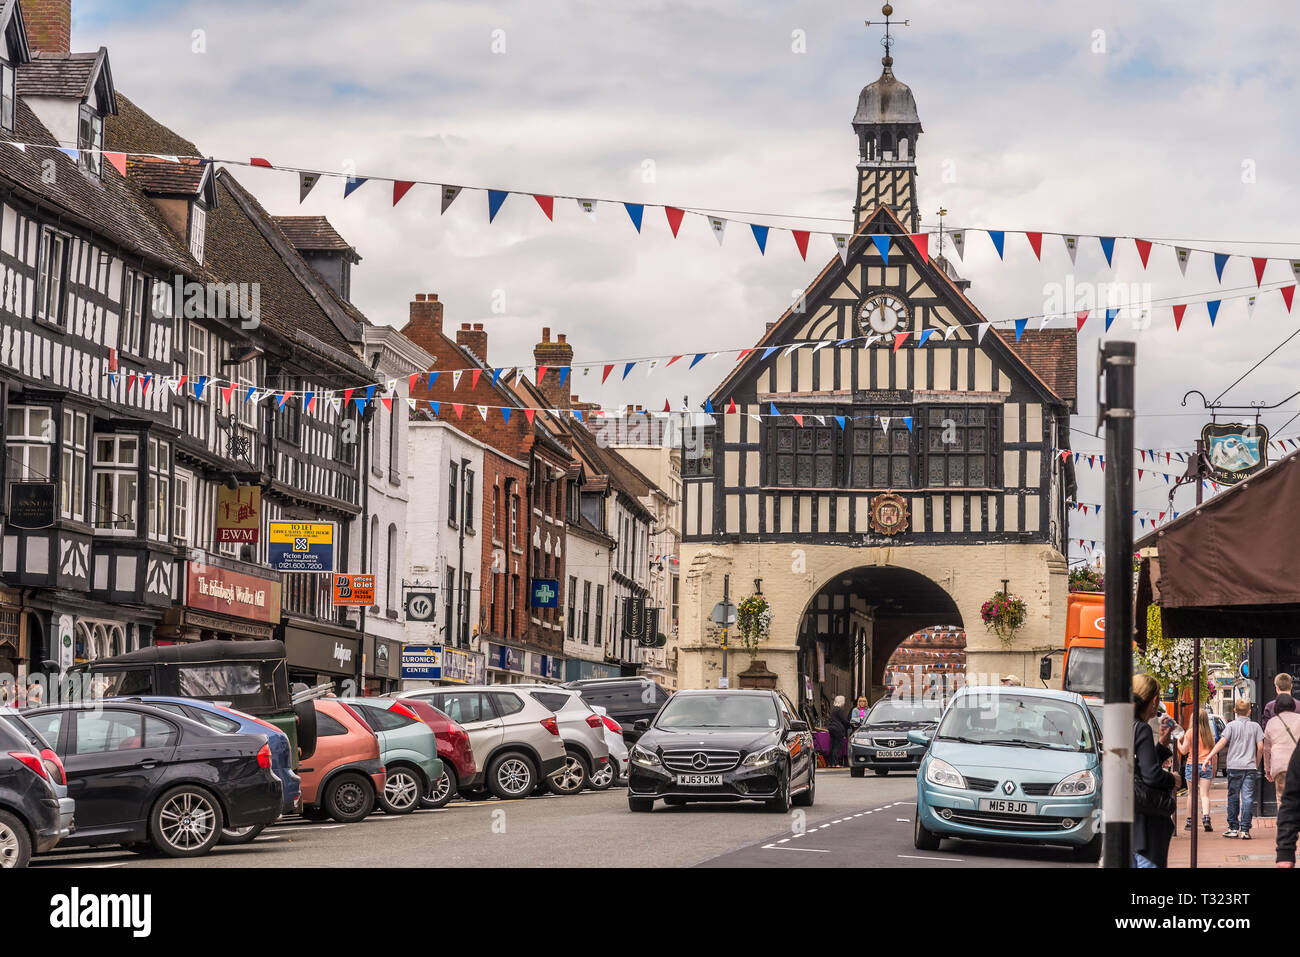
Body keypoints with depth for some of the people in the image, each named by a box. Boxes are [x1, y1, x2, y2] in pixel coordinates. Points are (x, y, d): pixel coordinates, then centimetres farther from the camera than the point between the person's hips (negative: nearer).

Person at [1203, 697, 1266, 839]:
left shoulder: (1232, 725, 0)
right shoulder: (1255, 726, 6)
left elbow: (1222, 742, -11)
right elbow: (1260, 747, 3)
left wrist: (1210, 756, -9)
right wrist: (1256, 764, 14)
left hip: (1234, 766, -1)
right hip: (1250, 767, 1)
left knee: (1233, 797, 10)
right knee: (1248, 798, 0)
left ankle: (1233, 828, 12)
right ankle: (1245, 830, -5)